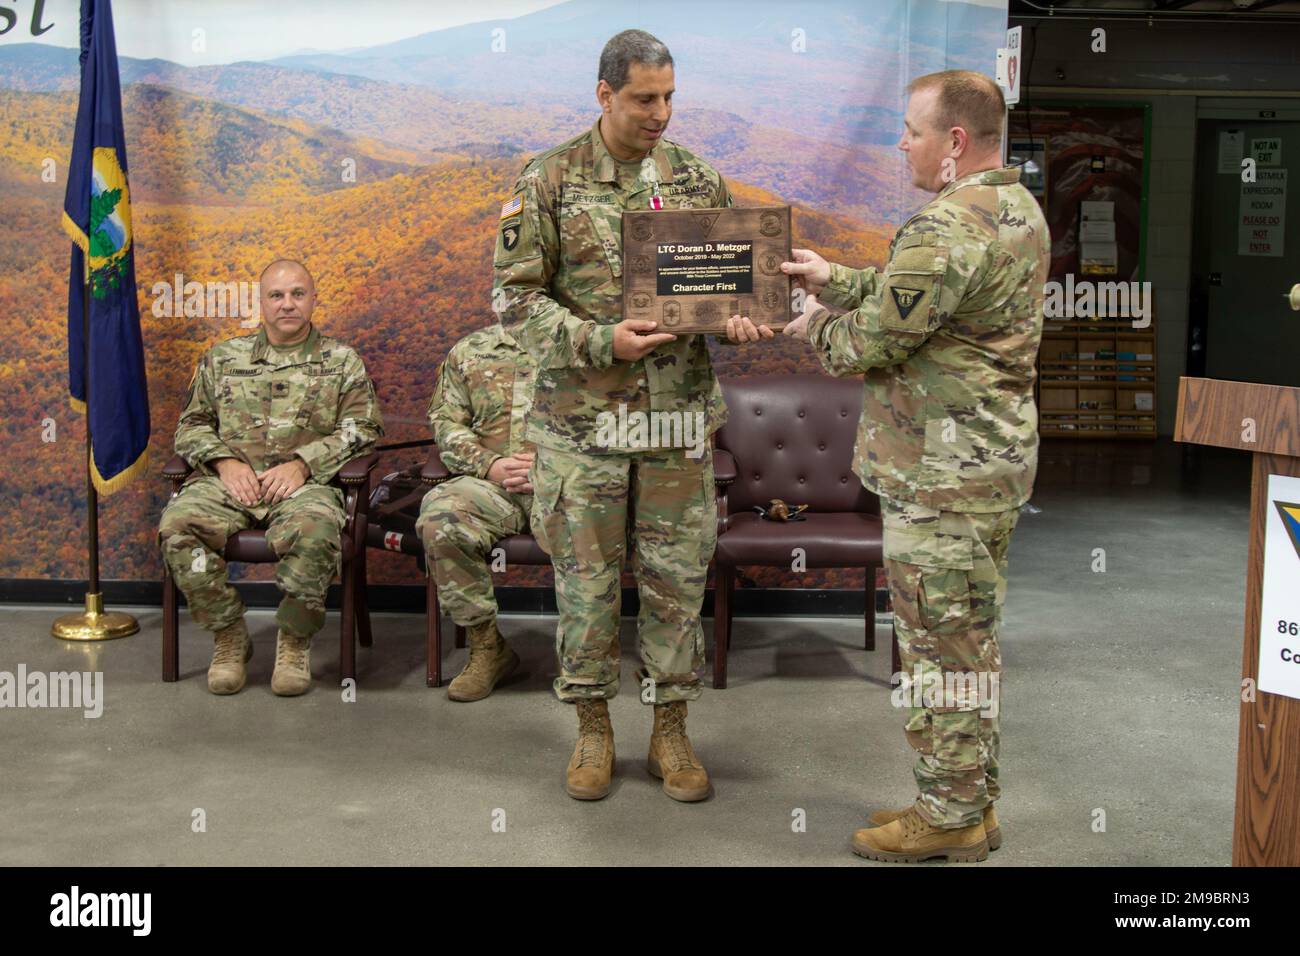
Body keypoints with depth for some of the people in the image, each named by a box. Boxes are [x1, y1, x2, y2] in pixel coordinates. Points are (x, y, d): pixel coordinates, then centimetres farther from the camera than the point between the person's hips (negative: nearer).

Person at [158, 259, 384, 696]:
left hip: (305, 482, -2)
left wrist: (302, 463, -10)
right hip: (230, 480, 3)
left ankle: (294, 640, -13)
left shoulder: (342, 361, 14)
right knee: (177, 525, -29)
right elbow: (191, 426, 19)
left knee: (313, 530, -38)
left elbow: (362, 428, 4)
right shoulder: (223, 358, 21)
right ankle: (229, 637, -9)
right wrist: (225, 462, -3)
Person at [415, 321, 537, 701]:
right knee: (440, 518, -31)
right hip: (490, 483, 2)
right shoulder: (469, 352, 19)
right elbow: (446, 423, 12)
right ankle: (486, 645, -15)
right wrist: (491, 465, -6)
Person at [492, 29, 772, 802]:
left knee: (678, 578, 7)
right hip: (582, 417, -2)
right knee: (587, 579, 7)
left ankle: (671, 731, 22)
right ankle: (594, 730, 23)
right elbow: (516, 291, -5)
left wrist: (737, 317, -10)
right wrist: (600, 342, -17)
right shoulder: (550, 181, -2)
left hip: (680, 415, 2)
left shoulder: (698, 180, 7)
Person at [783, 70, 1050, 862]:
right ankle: (973, 799, 29)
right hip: (1000, 452, 10)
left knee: (942, 642, 1)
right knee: (972, 635, 17)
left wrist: (817, 328, 3)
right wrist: (832, 278, 15)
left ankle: (950, 818, 14)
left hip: (944, 471, -10)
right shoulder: (1019, 209, 12)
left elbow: (872, 343, -17)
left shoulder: (948, 227, -21)